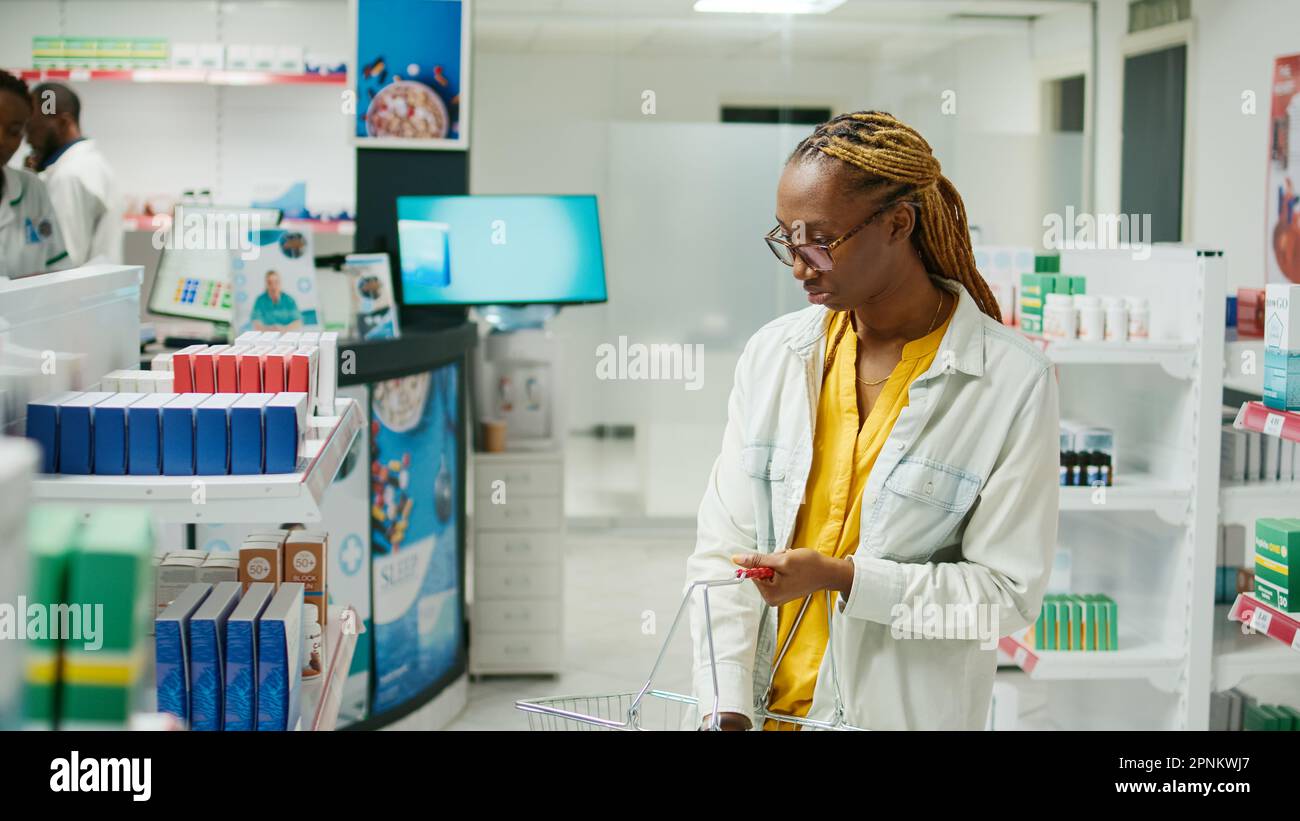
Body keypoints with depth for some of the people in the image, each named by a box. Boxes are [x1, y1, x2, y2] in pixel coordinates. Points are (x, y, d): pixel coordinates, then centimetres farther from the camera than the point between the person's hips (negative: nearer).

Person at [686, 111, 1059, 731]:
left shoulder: (1013, 382, -10)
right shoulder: (772, 354, 2)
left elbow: (1009, 592, -10)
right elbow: (723, 546, 0)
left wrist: (842, 577, -20)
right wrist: (725, 707, -9)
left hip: (900, 713, -3)